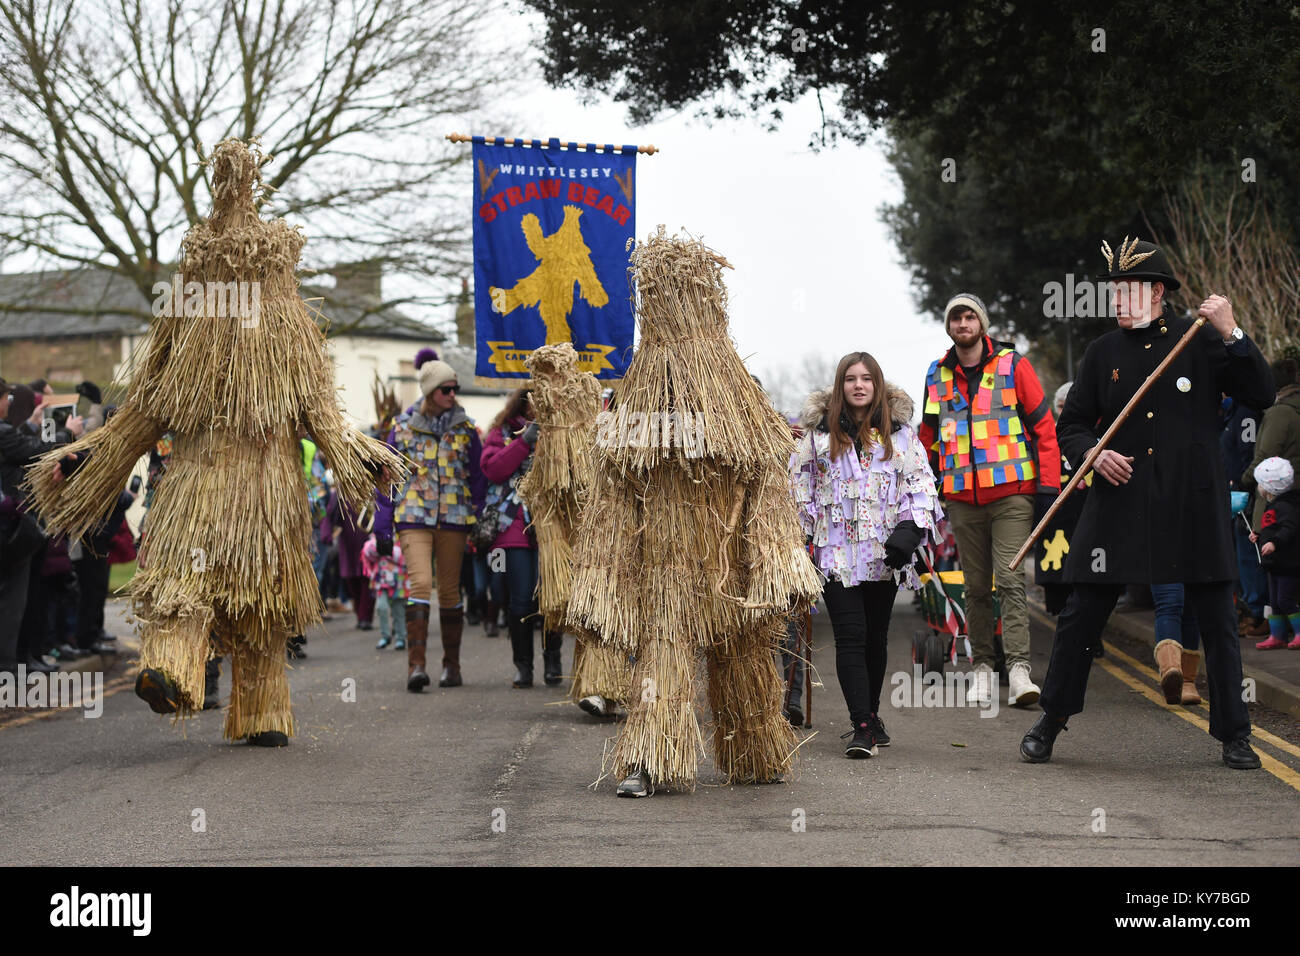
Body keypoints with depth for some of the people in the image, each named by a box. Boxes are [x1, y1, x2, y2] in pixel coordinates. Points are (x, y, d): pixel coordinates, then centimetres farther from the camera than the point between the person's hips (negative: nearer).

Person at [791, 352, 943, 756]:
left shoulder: (899, 432, 6)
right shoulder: (819, 432, 4)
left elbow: (921, 482, 5)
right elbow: (799, 486, 8)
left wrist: (910, 530, -8)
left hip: (885, 555, 2)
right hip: (836, 552, -2)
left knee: (875, 638, 11)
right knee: (850, 637, -11)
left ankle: (870, 716, 26)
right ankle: (862, 727, -14)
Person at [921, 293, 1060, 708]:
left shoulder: (1012, 365, 1)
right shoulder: (937, 376, 12)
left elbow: (1043, 426, 1)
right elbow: (929, 437, 24)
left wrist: (1048, 487, -4)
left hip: (1011, 493, -4)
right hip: (962, 499, 4)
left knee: (1010, 581, -13)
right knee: (976, 587, 8)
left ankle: (1019, 671, -18)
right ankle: (982, 667, 16)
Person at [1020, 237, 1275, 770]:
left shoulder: (1202, 341, 2)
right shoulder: (1104, 352, 8)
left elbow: (1261, 396, -4)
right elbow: (1071, 426, 13)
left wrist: (1233, 335, -15)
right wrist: (1093, 455, -8)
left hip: (1194, 505, -1)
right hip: (1119, 502, 1)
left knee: (1216, 620, 2)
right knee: (1080, 616, 1)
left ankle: (1233, 734, 12)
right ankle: (1051, 722, 15)